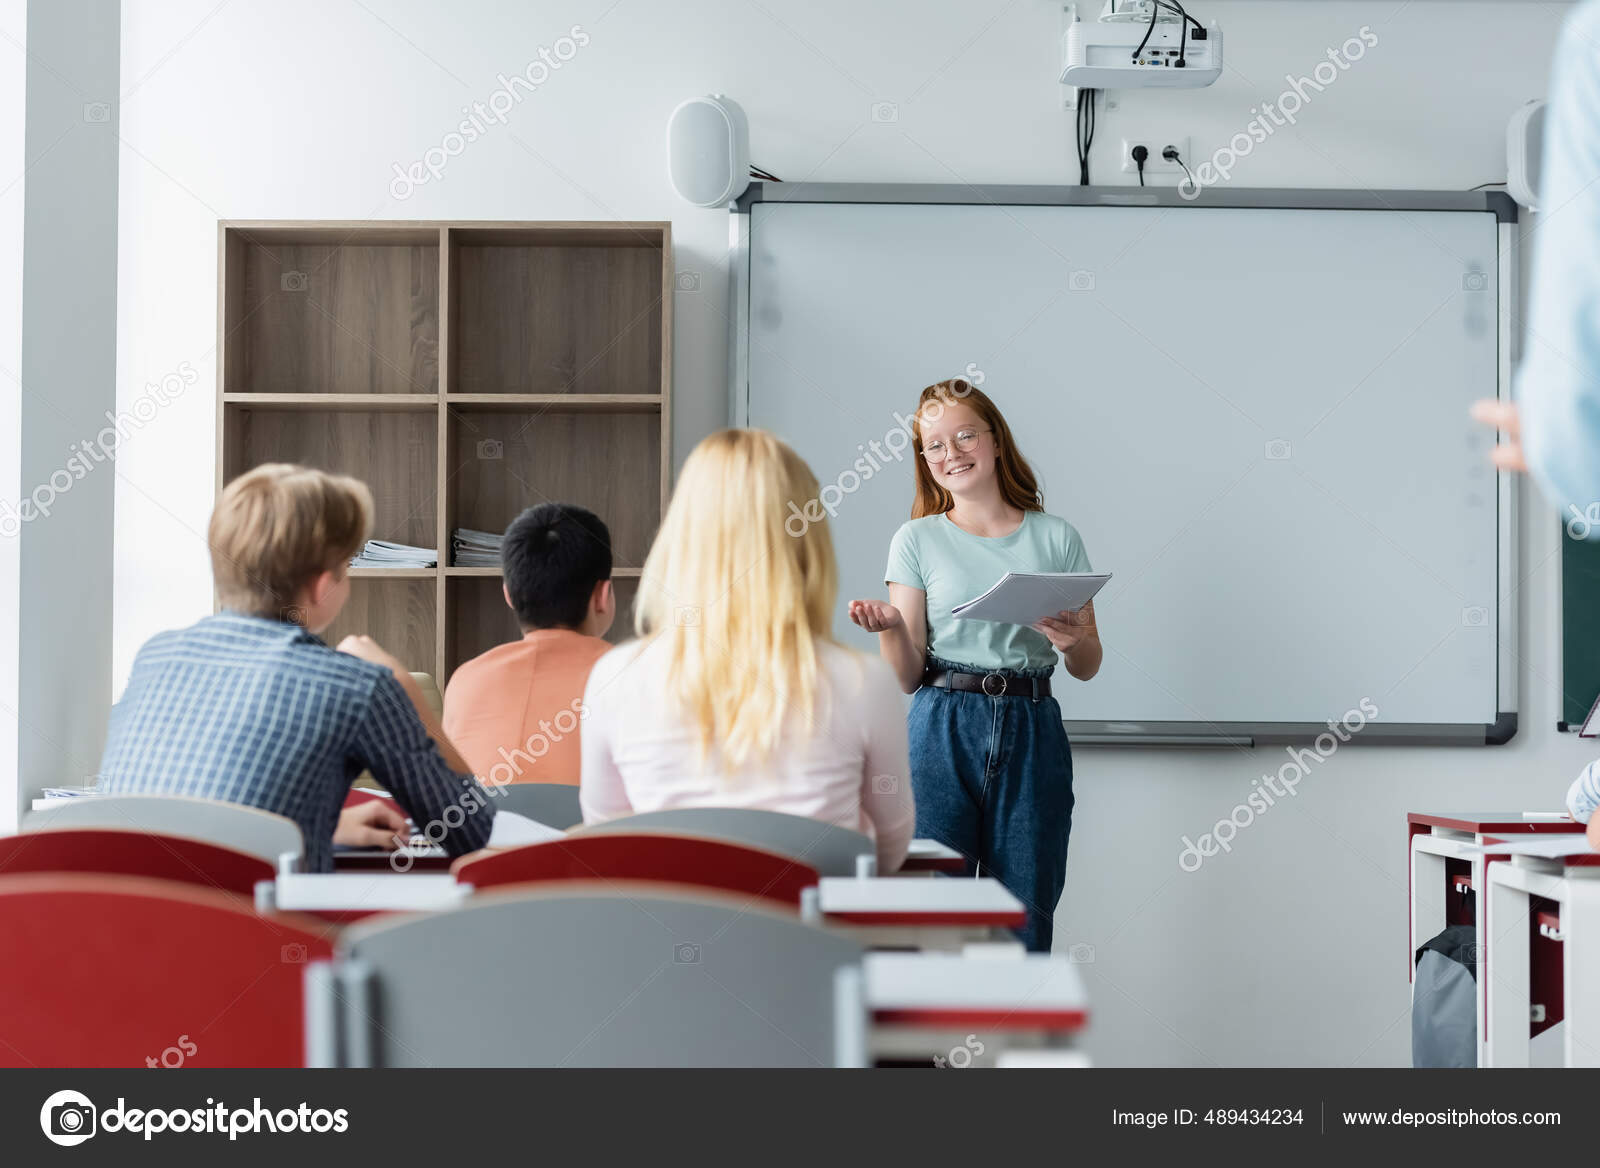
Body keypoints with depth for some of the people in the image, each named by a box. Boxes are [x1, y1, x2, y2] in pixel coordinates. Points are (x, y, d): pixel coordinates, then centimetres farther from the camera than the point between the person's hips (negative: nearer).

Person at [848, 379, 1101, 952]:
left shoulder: (1056, 538, 8)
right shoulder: (917, 540, 6)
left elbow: (1088, 668, 11)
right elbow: (907, 676, 2)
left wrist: (1073, 642, -10)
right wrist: (889, 627, -18)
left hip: (1032, 732, 1)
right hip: (944, 731, -1)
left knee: (1025, 921, 1)